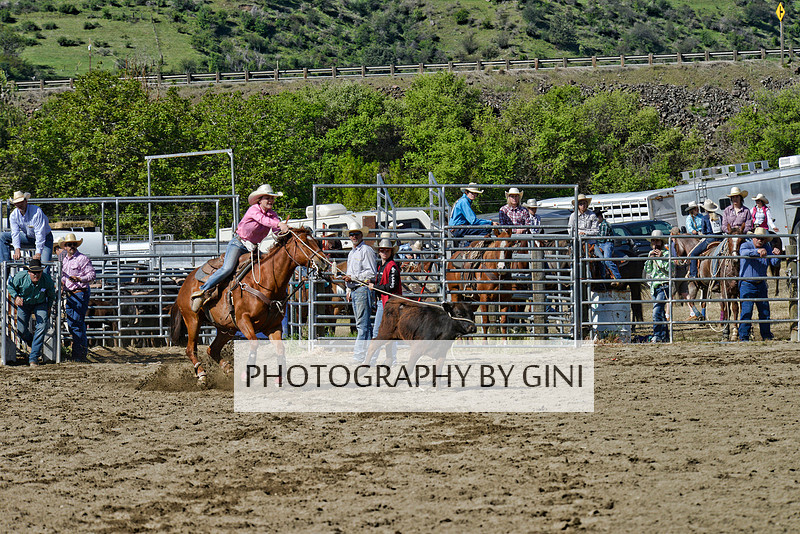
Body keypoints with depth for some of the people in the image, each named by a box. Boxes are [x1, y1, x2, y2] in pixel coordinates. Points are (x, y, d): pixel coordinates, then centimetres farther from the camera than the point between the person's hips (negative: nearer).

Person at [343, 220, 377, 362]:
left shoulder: (366, 250, -8)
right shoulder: (351, 253, 21)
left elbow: (371, 272, -15)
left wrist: (352, 277, -17)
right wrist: (348, 290, 22)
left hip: (363, 288, -10)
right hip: (354, 291, 10)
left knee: (362, 324, -12)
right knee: (362, 324, 9)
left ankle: (360, 354, -15)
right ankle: (369, 354, 12)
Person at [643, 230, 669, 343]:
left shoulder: (666, 253, -4)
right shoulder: (651, 254, 16)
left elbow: (670, 269, -13)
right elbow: (647, 271, 10)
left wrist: (660, 258, -19)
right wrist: (650, 259, -4)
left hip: (663, 286, -7)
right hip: (653, 287, 7)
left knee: (657, 312, -19)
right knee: (660, 313, 11)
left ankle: (657, 335, -20)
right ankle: (665, 335, 19)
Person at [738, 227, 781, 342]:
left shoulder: (766, 249, 9)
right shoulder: (745, 245, -7)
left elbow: (774, 262, 1)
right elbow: (744, 252, -31)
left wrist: (777, 255, -22)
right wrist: (757, 251, -48)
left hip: (761, 285, 6)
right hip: (747, 285, -6)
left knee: (765, 311, 10)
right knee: (747, 310, -11)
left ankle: (766, 335, 21)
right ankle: (743, 336, -6)